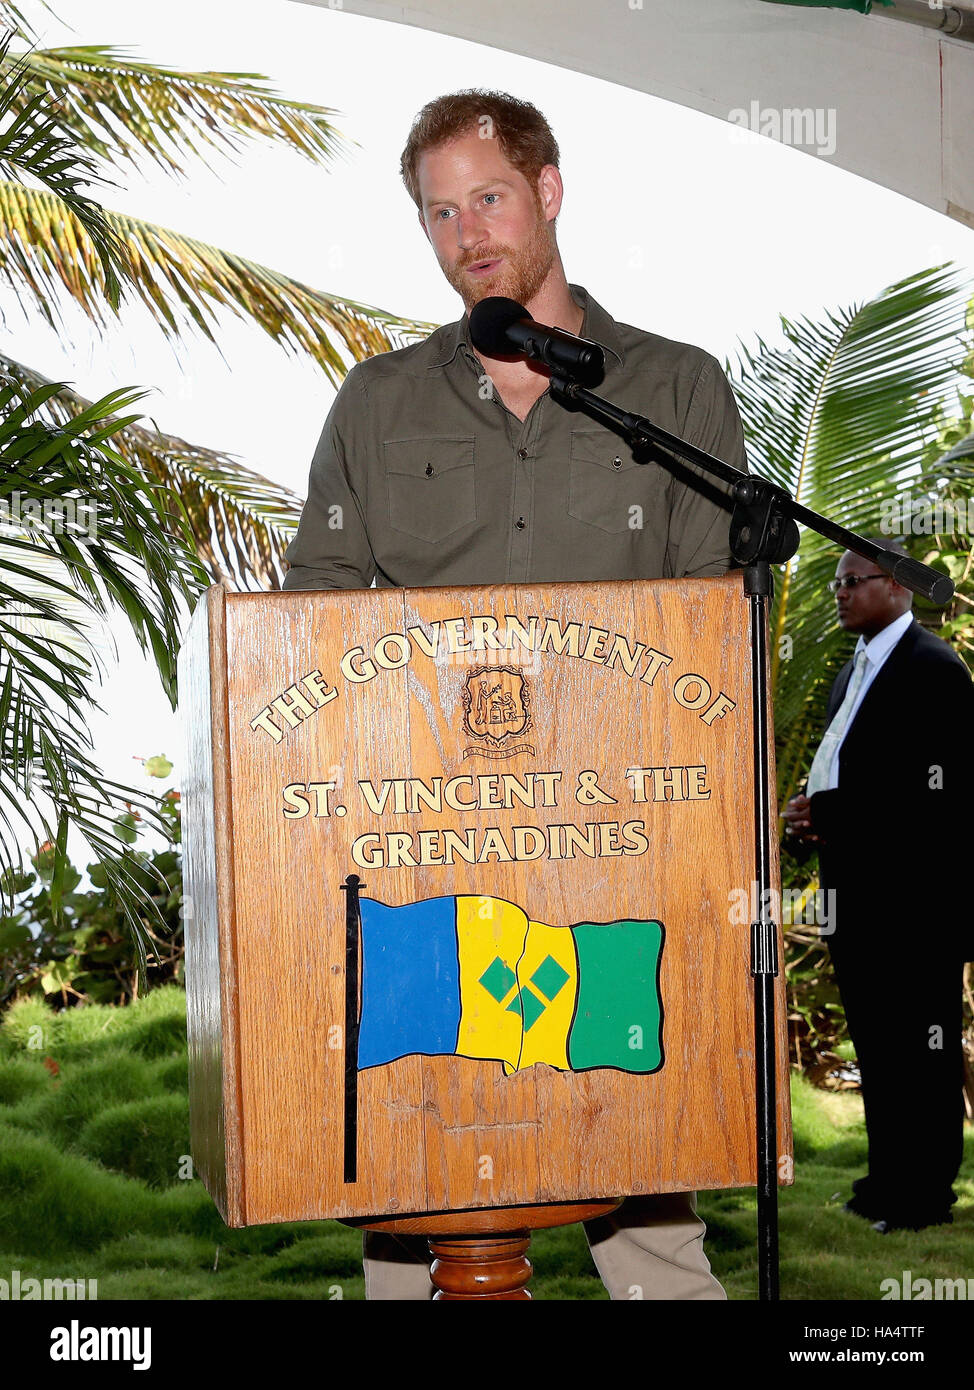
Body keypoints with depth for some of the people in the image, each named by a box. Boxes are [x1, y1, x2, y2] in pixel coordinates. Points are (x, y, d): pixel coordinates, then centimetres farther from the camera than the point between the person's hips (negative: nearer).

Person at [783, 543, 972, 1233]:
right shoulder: (856, 670, 18)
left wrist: (830, 813, -20)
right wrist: (814, 812, 4)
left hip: (912, 899, -9)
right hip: (858, 894, 9)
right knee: (875, 1043, 15)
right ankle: (889, 1175, 24)